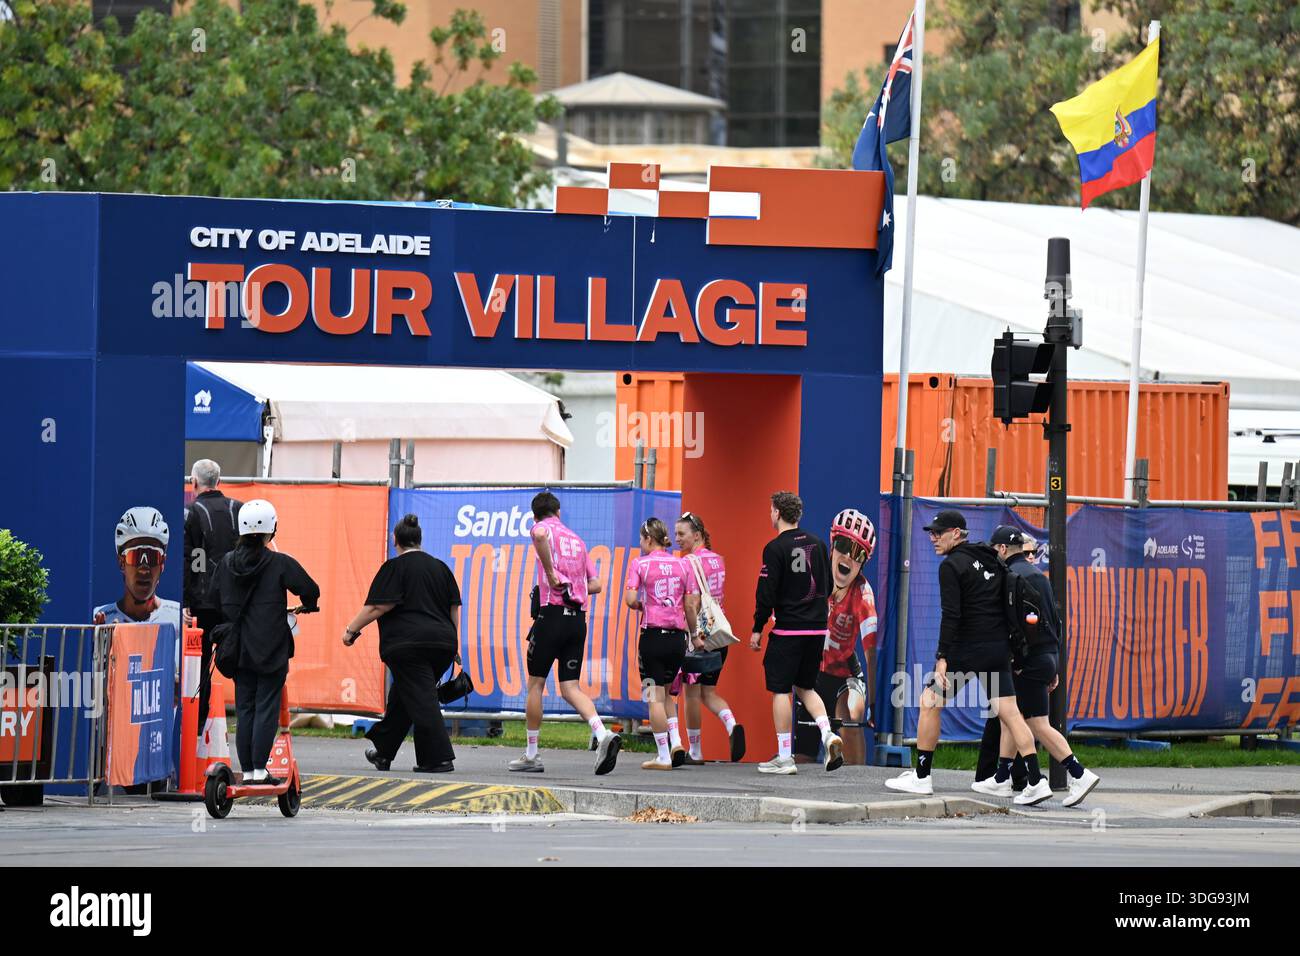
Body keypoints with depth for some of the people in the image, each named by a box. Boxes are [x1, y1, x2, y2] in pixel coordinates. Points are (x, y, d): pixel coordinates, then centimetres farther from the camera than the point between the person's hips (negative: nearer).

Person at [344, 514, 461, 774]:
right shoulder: (440, 567, 16)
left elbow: (379, 606, -12)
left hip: (408, 643, -7)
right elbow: (454, 608, 16)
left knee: (421, 701, -6)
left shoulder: (394, 567, -4)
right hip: (442, 642, 7)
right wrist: (453, 643, 22)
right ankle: (383, 752, 25)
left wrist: (352, 629, -4)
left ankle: (440, 759, -12)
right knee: (402, 696, 18)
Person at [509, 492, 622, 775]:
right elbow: (595, 585, 18)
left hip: (553, 615, -5)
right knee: (570, 688, 4)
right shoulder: (576, 539, 20)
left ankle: (531, 755, 10)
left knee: (535, 684, 6)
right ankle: (603, 735, -20)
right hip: (578, 619, 5)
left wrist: (550, 574, -20)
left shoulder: (542, 527, 1)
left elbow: (540, 536, -27)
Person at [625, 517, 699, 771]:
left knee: (655, 697, -1)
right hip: (677, 635, 4)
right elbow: (691, 605, 6)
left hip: (652, 634, -4)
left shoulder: (640, 563, -4)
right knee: (666, 695, 20)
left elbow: (630, 599, -13)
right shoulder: (682, 565, 7)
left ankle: (663, 756, -4)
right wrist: (693, 633, 16)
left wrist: (641, 606, 8)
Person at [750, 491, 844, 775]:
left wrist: (757, 629, -3)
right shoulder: (817, 544, 9)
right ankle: (828, 735, -4)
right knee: (806, 687, 18)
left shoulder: (776, 548, -11)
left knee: (780, 690, 2)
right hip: (817, 629, 6)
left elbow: (767, 593, -12)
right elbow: (828, 586, 16)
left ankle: (784, 758, 1)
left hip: (788, 629, -6)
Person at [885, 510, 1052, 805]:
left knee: (929, 702, 6)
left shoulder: (952, 566, -9)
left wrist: (943, 657, -18)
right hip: (999, 648, 7)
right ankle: (1036, 781, -8)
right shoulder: (990, 560, 14)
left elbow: (951, 615, -17)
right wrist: (1008, 645, 21)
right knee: (1009, 713, 2)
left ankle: (921, 777, 8)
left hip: (967, 649, -7)